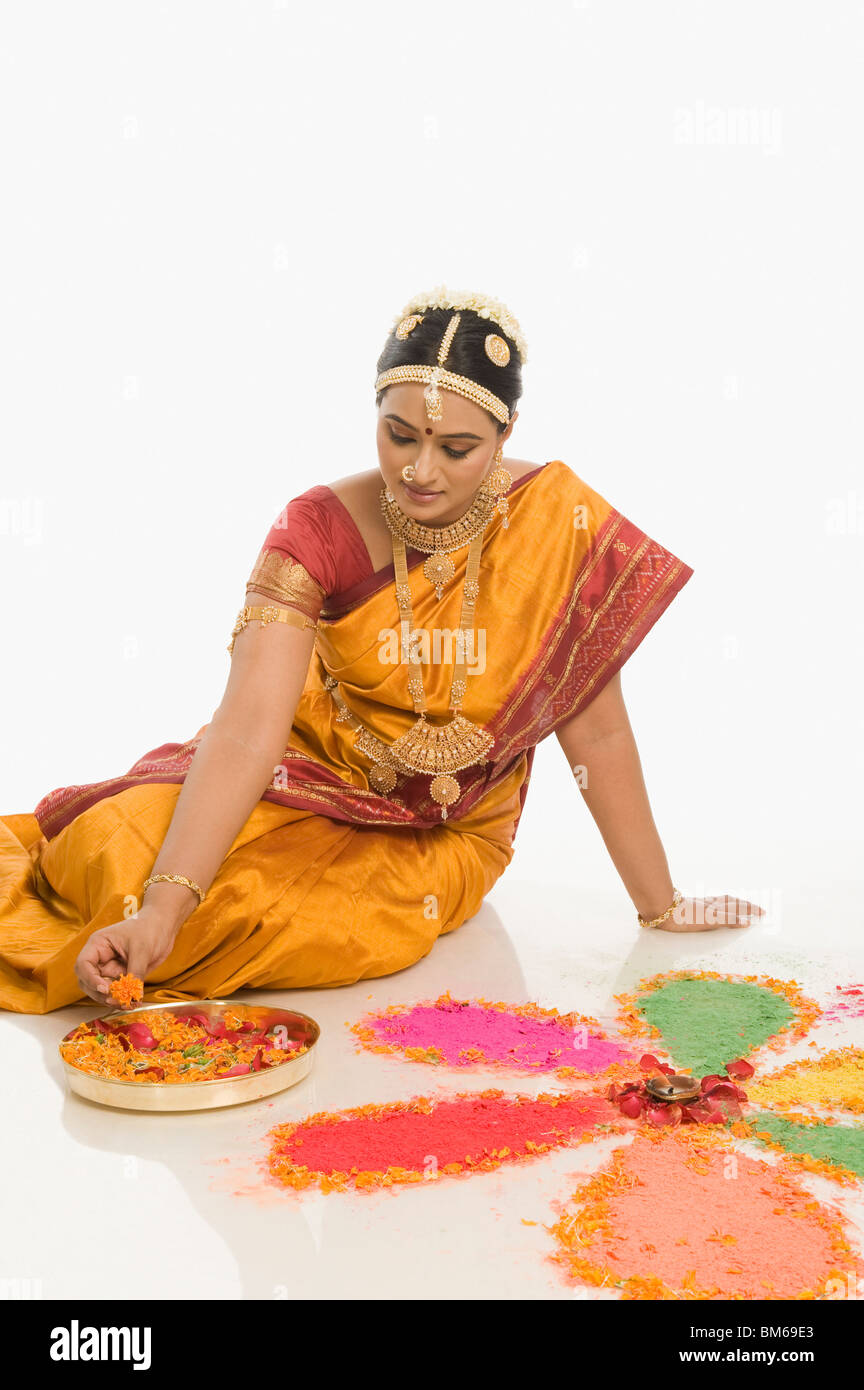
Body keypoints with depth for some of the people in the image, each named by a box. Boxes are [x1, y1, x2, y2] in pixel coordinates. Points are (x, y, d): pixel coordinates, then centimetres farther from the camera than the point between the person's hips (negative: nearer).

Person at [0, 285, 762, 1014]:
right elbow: (246, 730, -29)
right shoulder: (320, 529, -20)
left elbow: (597, 731, -11)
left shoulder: (557, 518, -18)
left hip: (444, 834, 1)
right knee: (121, 854, -26)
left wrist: (661, 906, -8)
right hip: (315, 777, 0)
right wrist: (161, 909, -41)